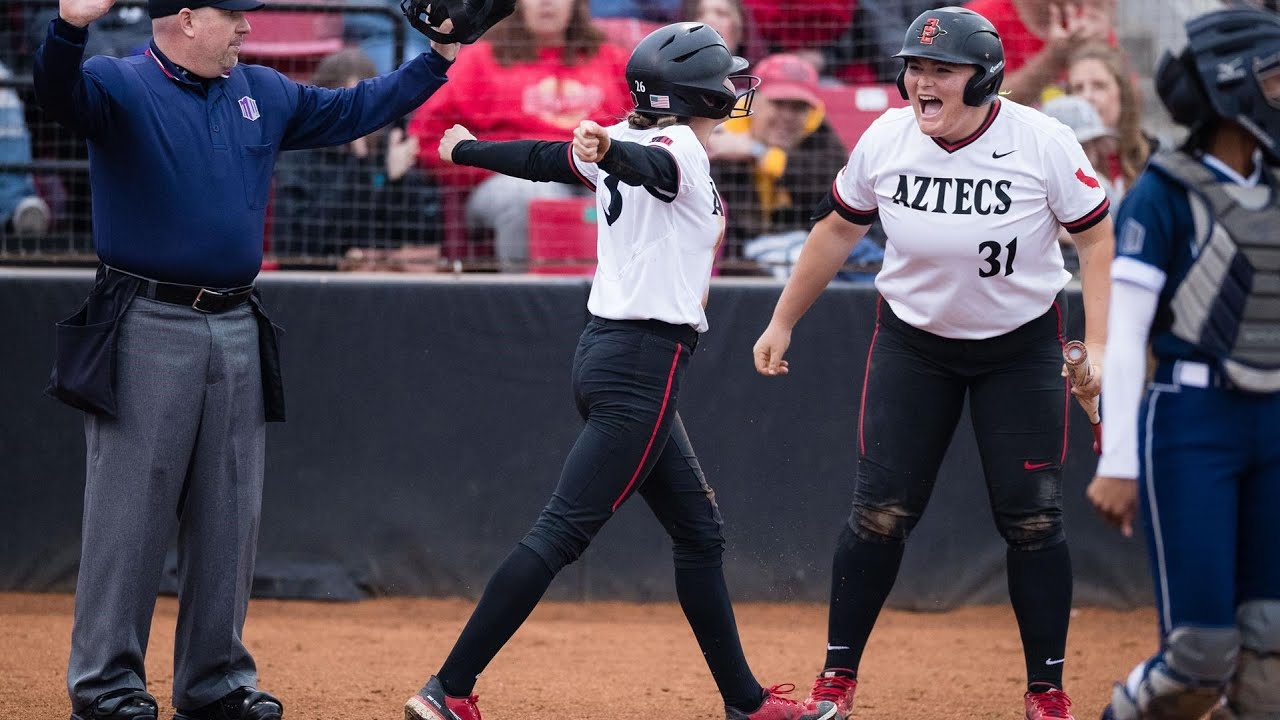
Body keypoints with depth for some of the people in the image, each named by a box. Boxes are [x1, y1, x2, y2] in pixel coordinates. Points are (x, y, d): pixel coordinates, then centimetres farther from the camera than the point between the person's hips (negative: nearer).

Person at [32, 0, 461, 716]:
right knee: (130, 515, -5)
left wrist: (437, 60, 20)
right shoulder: (118, 86, -6)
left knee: (230, 520, 10)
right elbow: (60, 92, -27)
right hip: (147, 333, -6)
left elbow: (353, 110, 25)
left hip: (237, 333, 6)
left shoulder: (265, 94, 14)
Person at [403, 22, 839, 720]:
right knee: (563, 530, -13)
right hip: (643, 367, -10)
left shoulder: (626, 141, 11)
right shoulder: (681, 149, -12)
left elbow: (544, 158, 23)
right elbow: (644, 165, -34)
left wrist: (467, 150, 39)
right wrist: (608, 152, -56)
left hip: (606, 352, 10)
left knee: (699, 531, 16)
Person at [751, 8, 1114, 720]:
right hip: (914, 342, 2)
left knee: (1033, 519, -2)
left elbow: (1098, 236, -10)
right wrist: (782, 323, 8)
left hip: (1023, 346, -2)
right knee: (881, 510, -4)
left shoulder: (1042, 141, -19)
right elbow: (838, 231, 4)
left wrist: (1098, 344, -18)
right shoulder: (885, 140, -11)